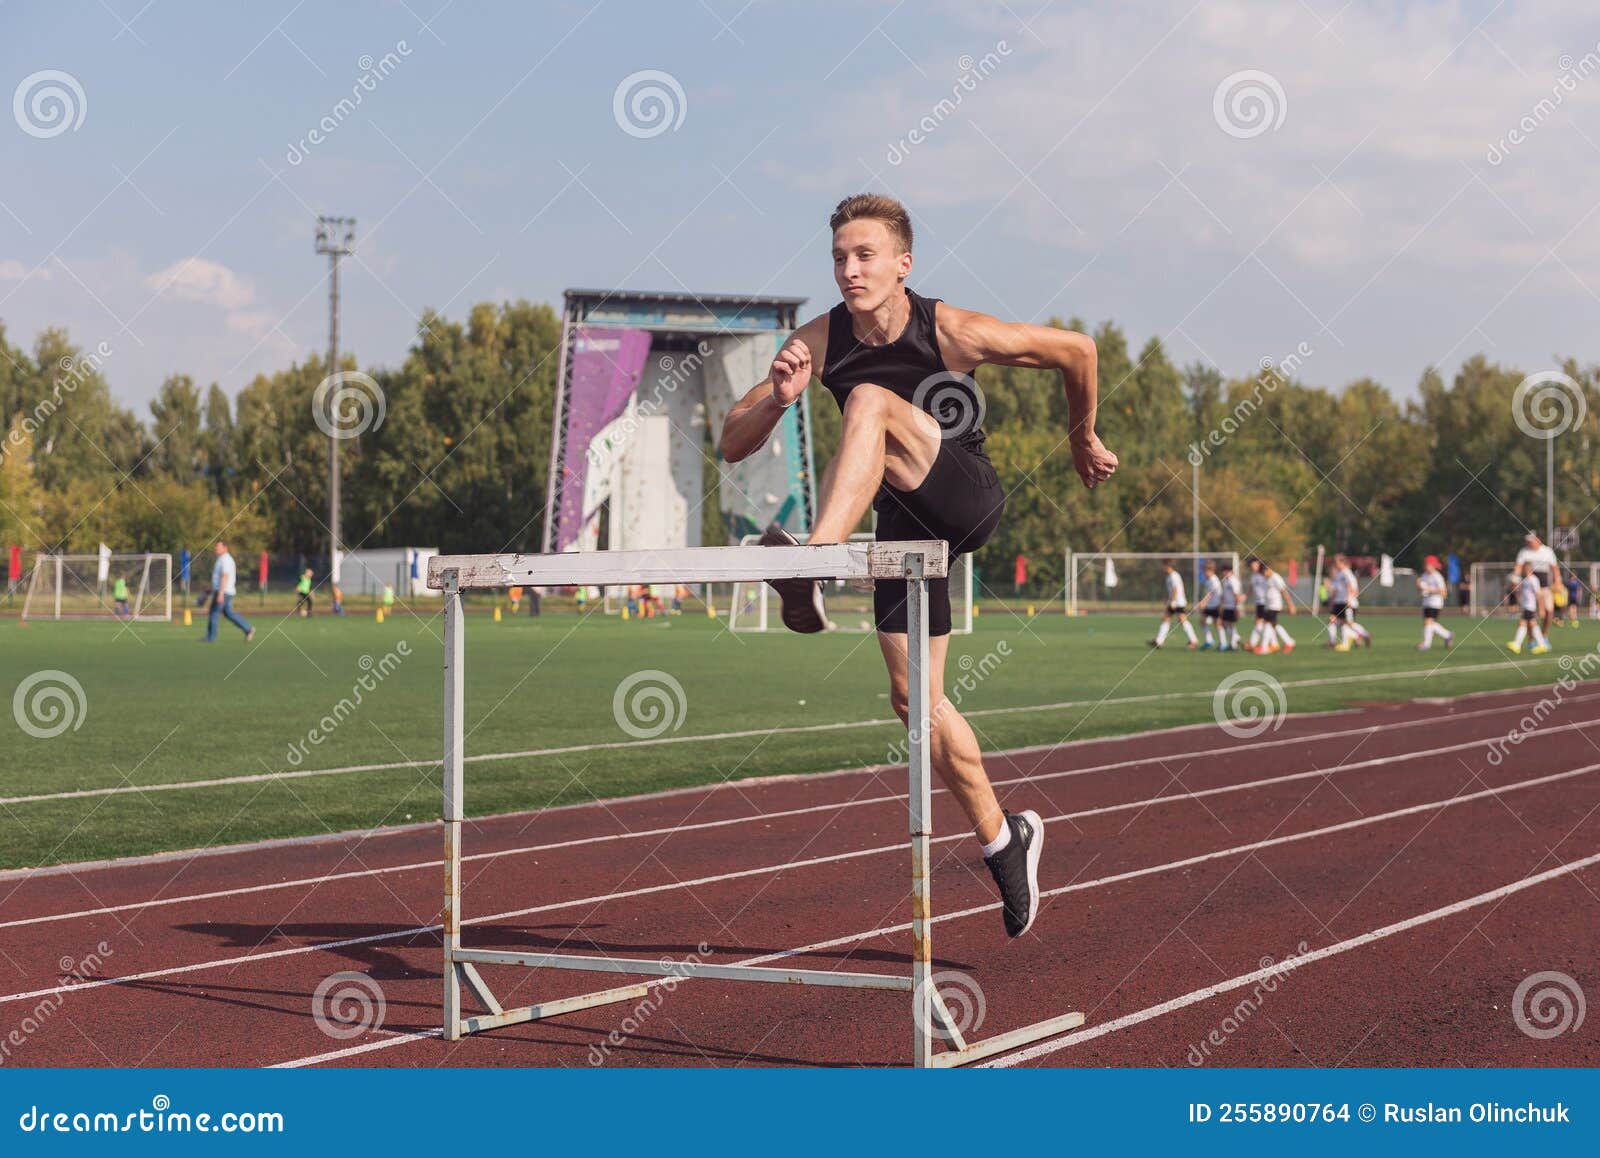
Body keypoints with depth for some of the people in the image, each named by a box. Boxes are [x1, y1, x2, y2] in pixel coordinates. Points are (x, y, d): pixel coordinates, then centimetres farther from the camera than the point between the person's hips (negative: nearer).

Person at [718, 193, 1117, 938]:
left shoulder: (952, 333, -15)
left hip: (969, 502, -5)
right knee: (915, 700, 3)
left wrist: (1084, 441, 13)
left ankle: (816, 565, -49)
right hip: (907, 522, 5)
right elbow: (732, 447, -8)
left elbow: (1076, 351, 0)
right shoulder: (820, 342, -7)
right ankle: (1001, 840, 23)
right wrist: (779, 399, -28)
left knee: (870, 400, -30)